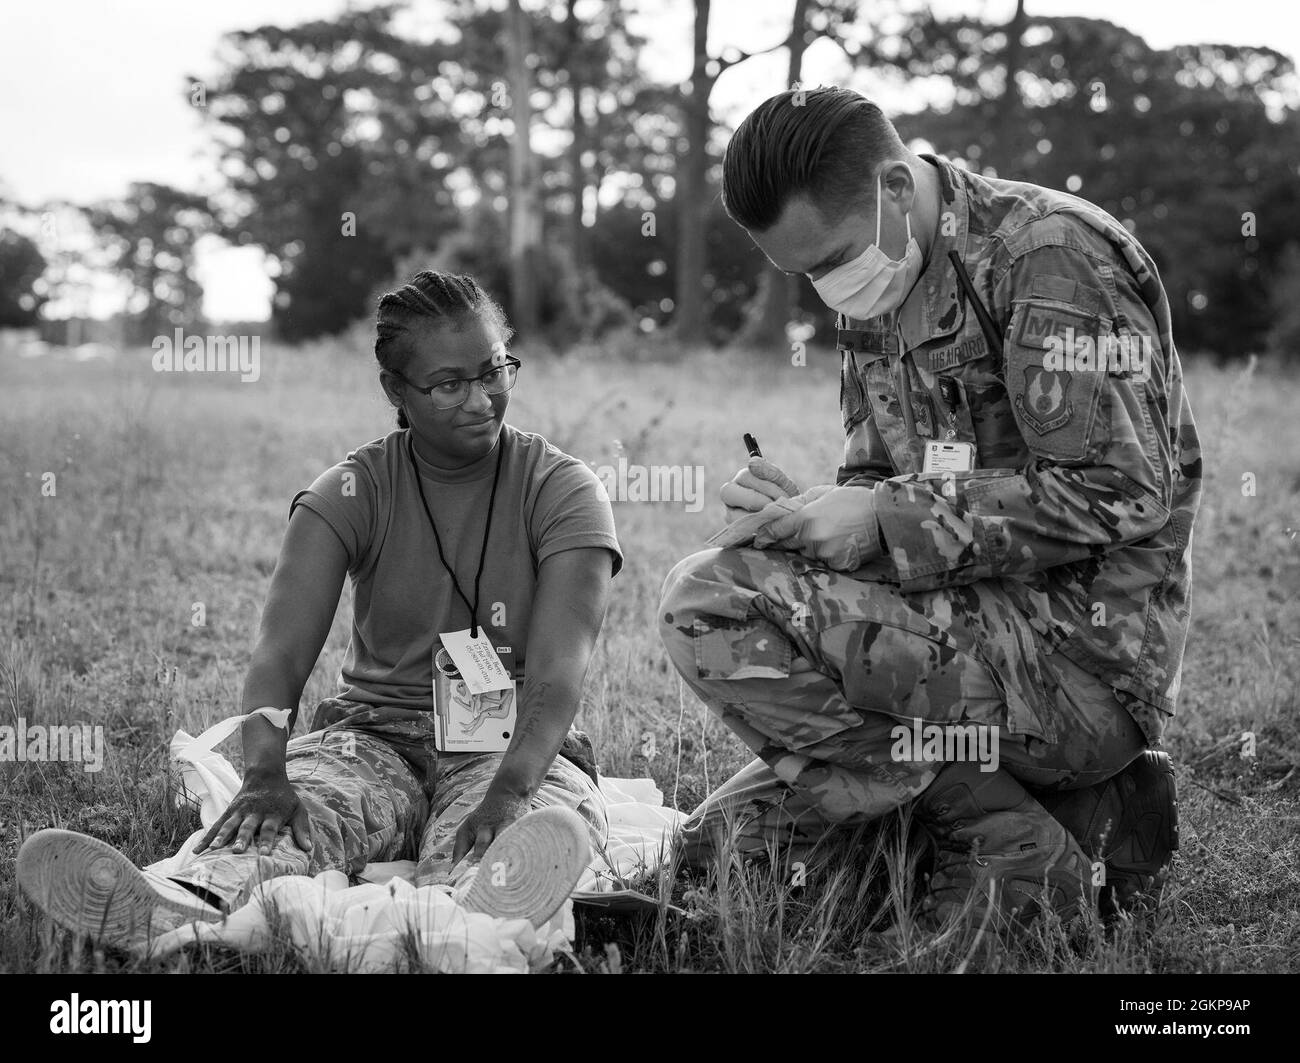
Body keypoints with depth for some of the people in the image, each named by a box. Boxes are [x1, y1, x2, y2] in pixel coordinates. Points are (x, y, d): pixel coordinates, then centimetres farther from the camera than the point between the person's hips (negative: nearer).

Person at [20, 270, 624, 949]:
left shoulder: (562, 490, -3)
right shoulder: (351, 492, 1)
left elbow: (558, 668, -18)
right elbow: (280, 653, -13)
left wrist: (508, 792, -38)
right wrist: (265, 775, -34)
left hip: (517, 745, -2)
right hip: (375, 733, 2)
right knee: (304, 804, -34)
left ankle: (474, 931, -75)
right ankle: (177, 912, -66)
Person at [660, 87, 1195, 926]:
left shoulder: (1054, 251, -12)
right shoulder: (879, 290, 14)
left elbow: (1120, 497, -20)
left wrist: (884, 522, -18)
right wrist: (801, 512, -4)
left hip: (1087, 660, -9)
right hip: (979, 628, 9)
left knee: (709, 604, -21)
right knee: (722, 846, 9)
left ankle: (1017, 851, -12)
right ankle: (1066, 823, 8)